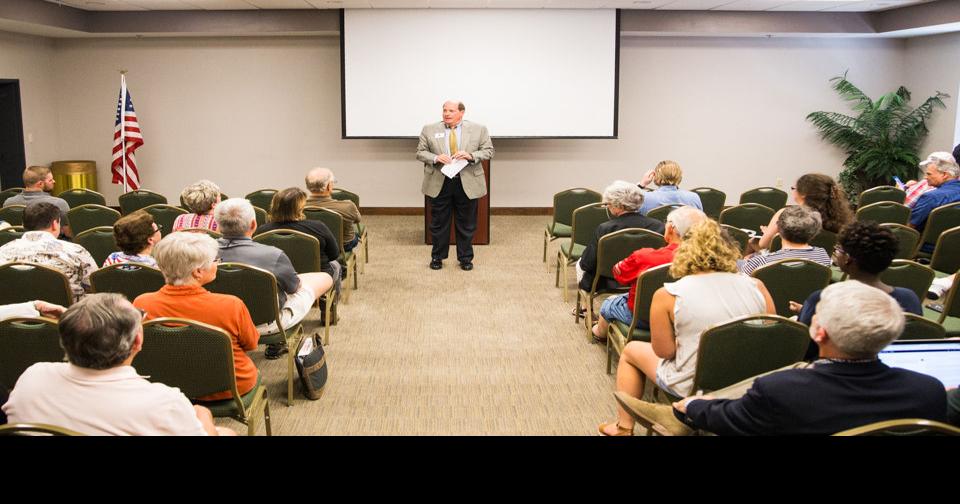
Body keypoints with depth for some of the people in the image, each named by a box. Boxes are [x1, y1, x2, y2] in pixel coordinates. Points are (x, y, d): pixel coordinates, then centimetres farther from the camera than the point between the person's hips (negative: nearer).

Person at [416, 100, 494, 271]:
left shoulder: (478, 129, 1)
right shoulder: (429, 130, 3)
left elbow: (489, 151, 1)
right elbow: (420, 152, 4)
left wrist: (470, 156, -16)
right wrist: (435, 158, -16)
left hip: (467, 183, 0)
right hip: (439, 183, 1)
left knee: (466, 223, 8)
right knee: (438, 223, 8)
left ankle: (465, 258, 21)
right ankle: (437, 257, 23)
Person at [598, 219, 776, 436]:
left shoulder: (668, 295, -15)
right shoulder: (757, 286, -5)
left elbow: (664, 351, -10)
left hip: (694, 387, -4)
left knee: (631, 350, 23)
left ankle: (623, 428, 33)